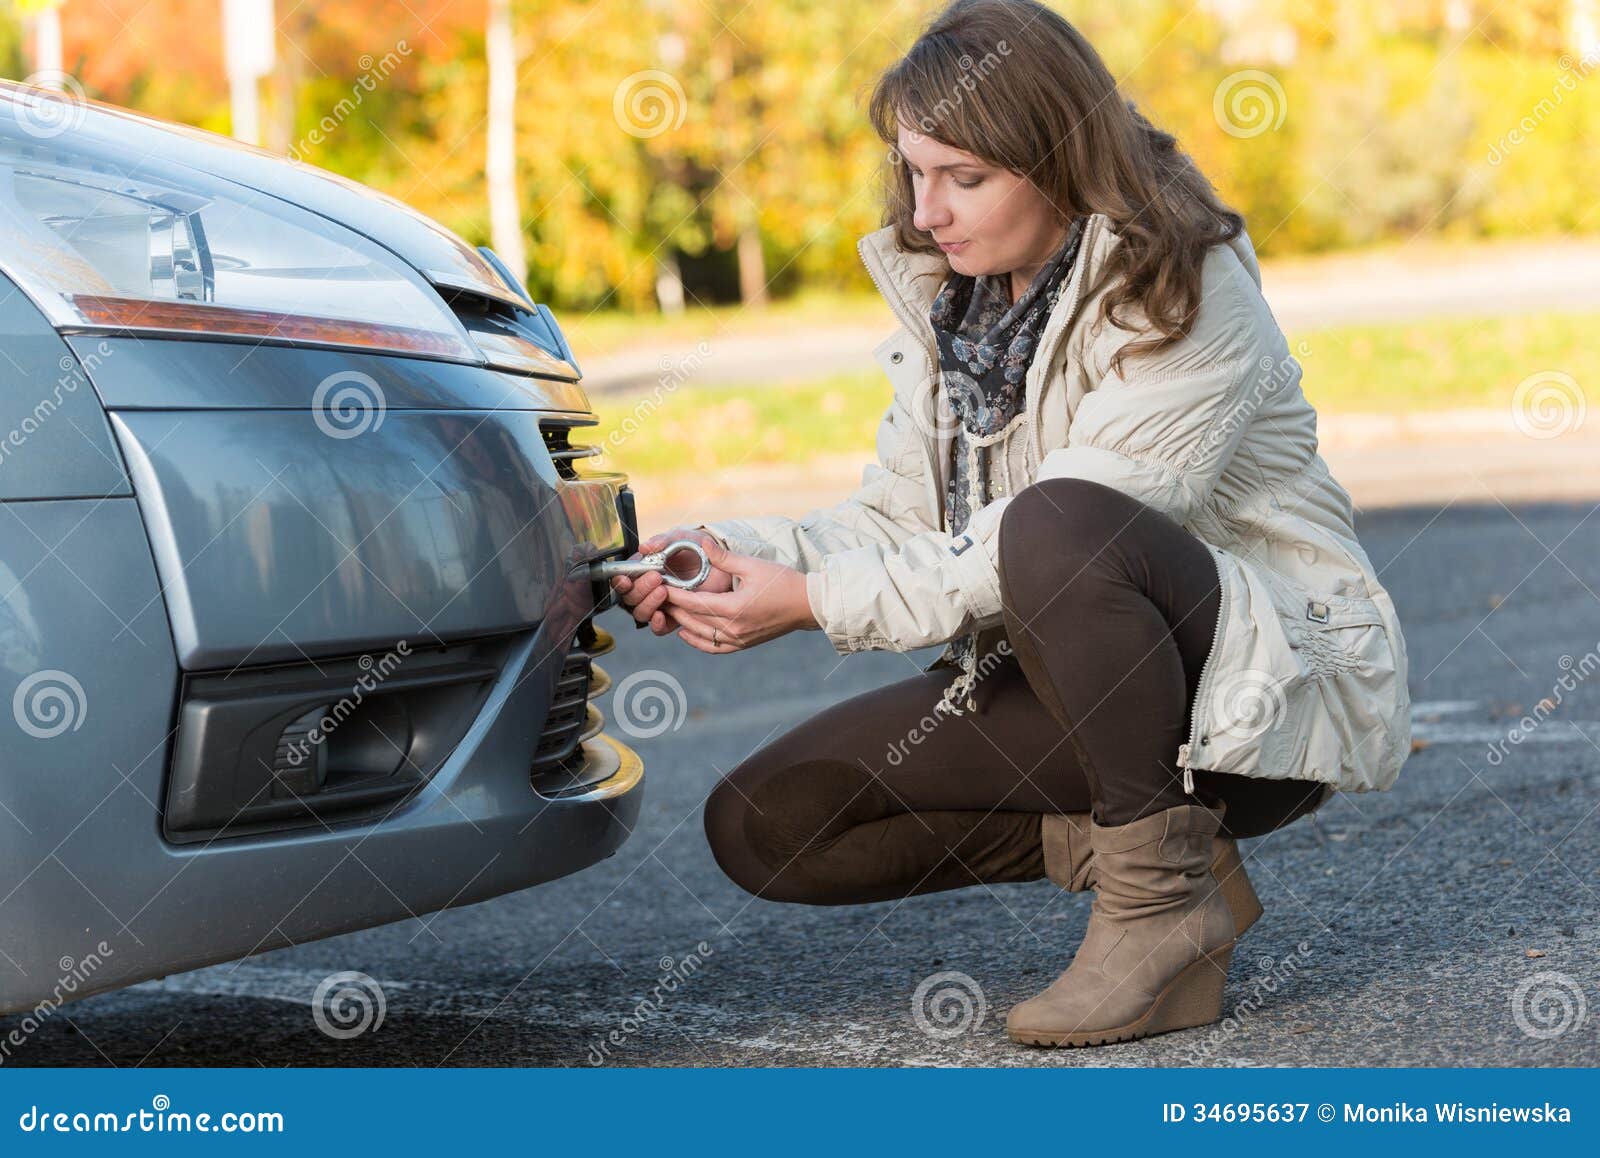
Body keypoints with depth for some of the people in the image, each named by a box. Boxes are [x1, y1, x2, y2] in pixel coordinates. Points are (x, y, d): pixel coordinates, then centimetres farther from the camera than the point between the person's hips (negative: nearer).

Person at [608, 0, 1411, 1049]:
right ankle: (1126, 837, -4)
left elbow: (1069, 540, -26)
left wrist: (817, 599, -27)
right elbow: (899, 518, 3)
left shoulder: (1182, 294, -19)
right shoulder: (945, 299, 5)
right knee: (760, 824, -5)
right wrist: (734, 555, -15)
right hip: (1071, 683, 8)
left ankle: (1163, 894, -22)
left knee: (1051, 524, -38)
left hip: (1272, 681, -7)